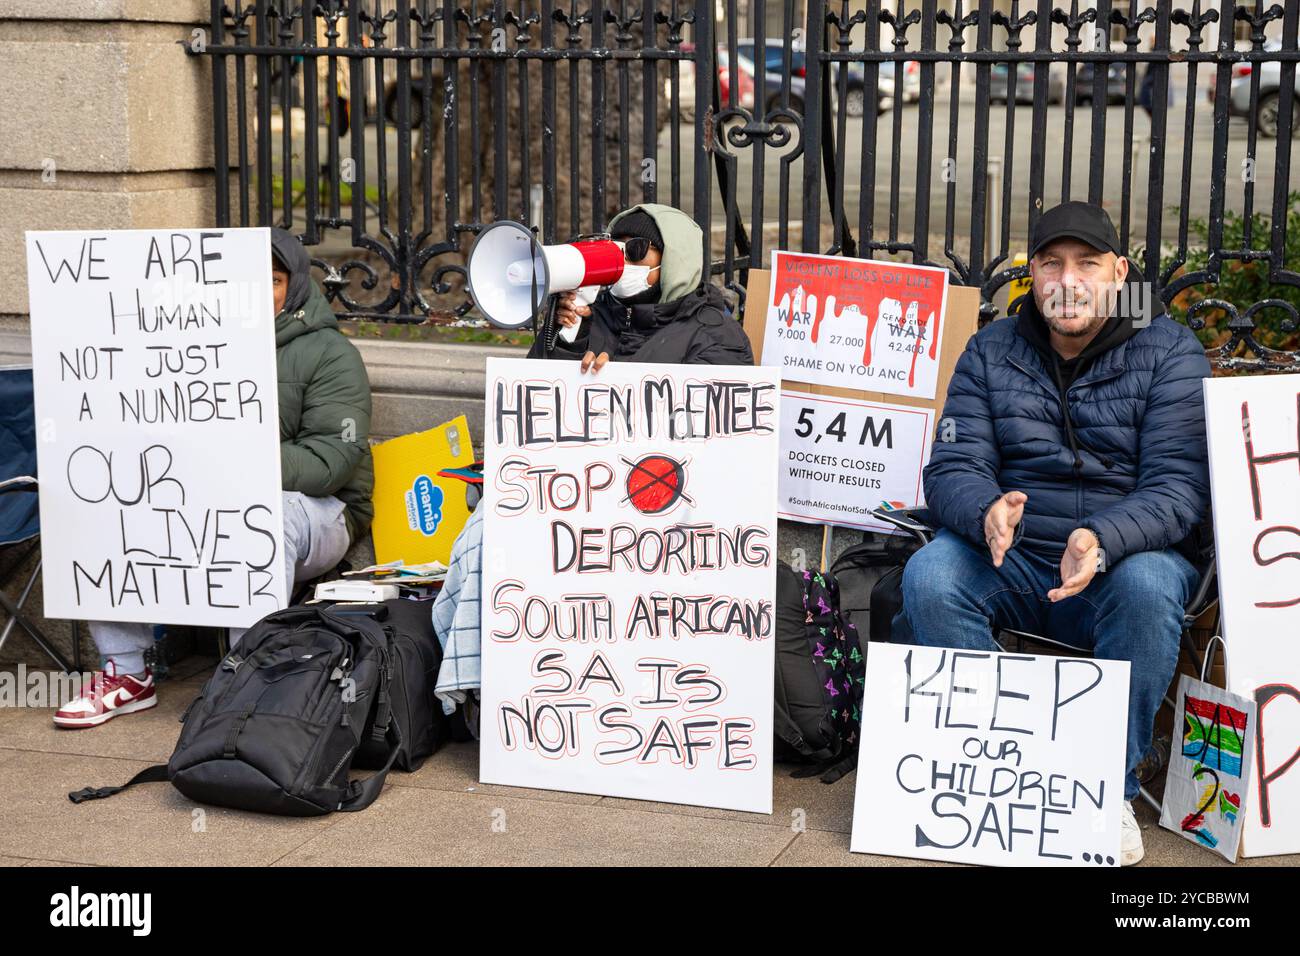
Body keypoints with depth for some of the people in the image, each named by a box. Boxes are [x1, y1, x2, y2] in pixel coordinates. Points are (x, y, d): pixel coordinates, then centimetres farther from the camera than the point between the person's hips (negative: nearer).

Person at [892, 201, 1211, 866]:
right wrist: (986, 513, -30)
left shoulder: (1169, 353, -4)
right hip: (1011, 562, 2)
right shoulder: (991, 352, 4)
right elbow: (951, 468, -4)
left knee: (1148, 586, -36)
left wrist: (1103, 540, -35)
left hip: (1126, 558, -2)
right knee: (928, 576, -26)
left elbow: (1178, 486, -14)